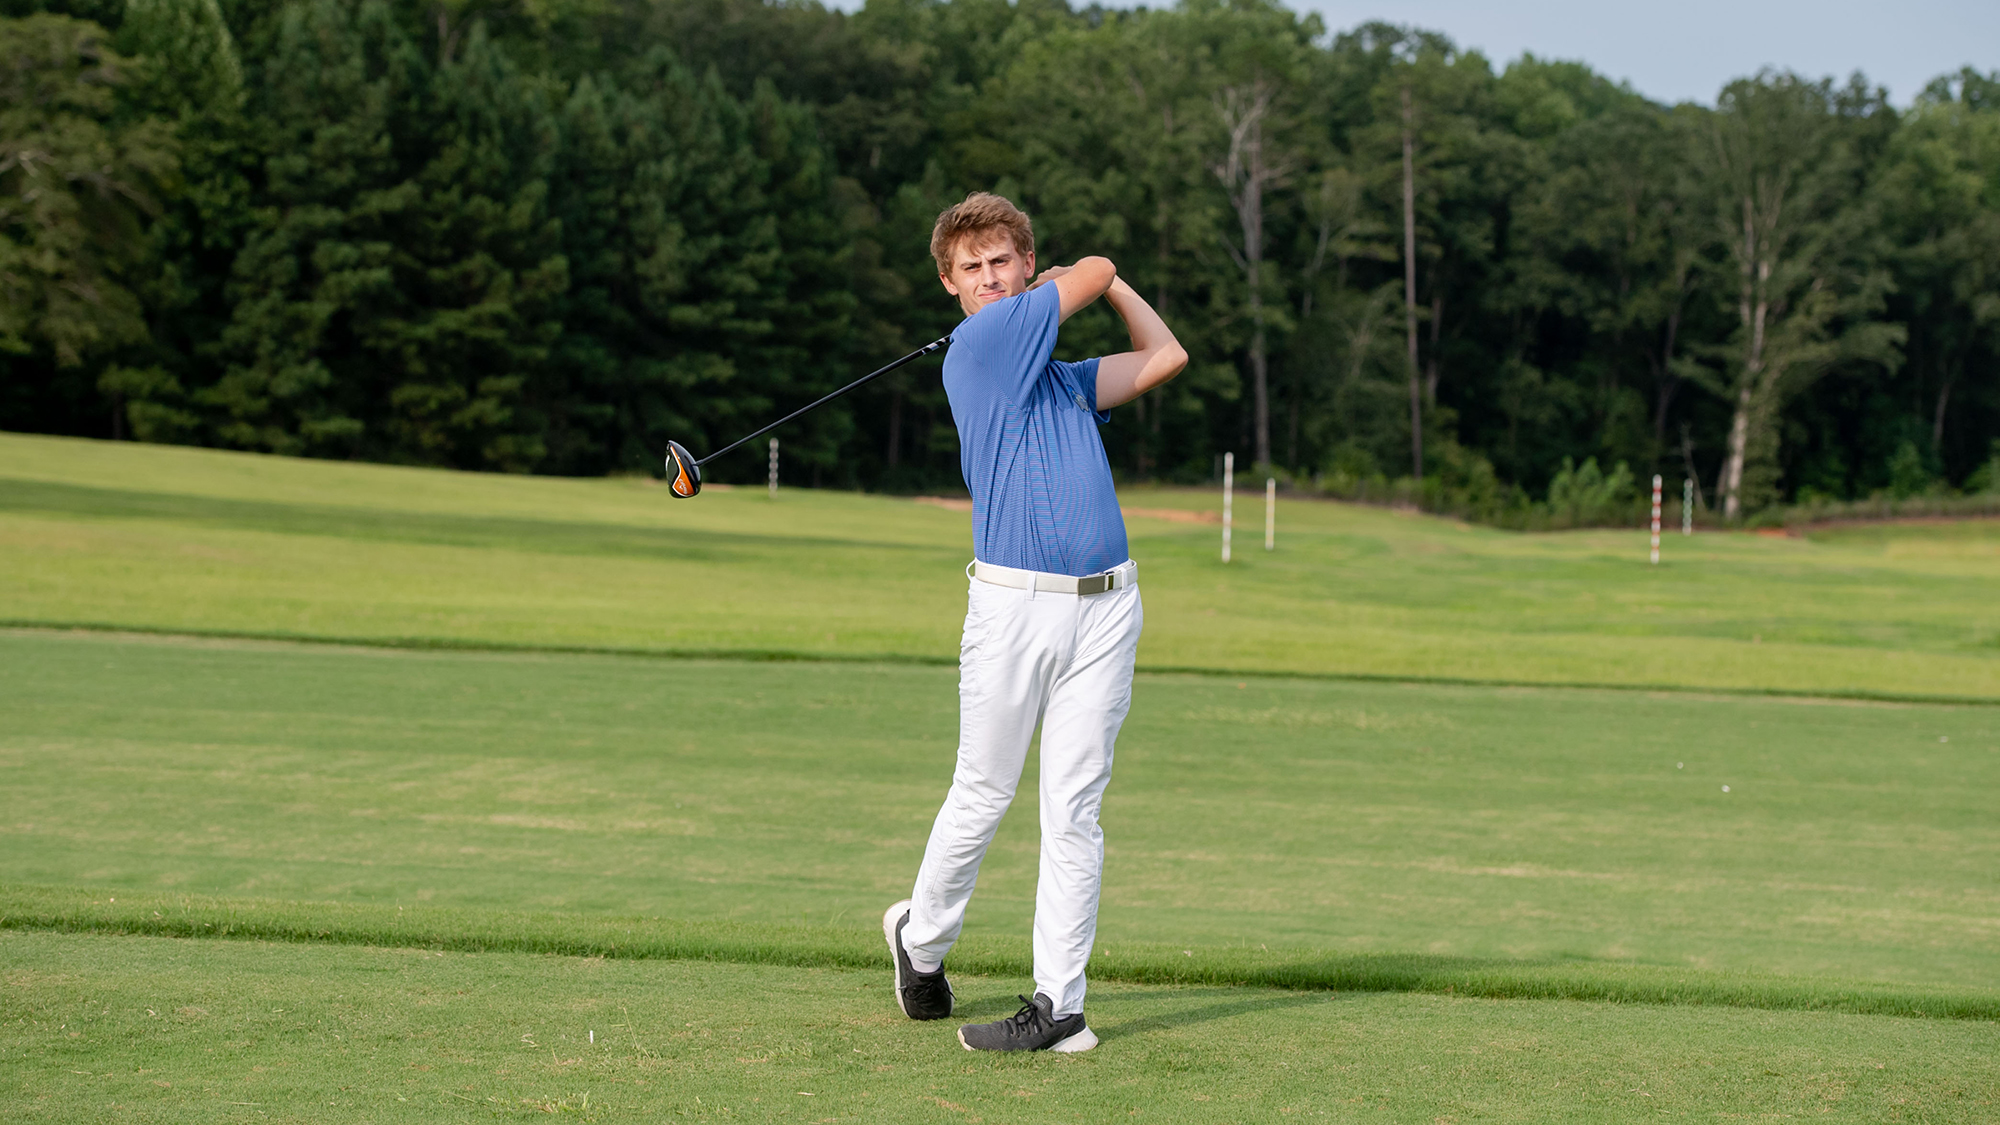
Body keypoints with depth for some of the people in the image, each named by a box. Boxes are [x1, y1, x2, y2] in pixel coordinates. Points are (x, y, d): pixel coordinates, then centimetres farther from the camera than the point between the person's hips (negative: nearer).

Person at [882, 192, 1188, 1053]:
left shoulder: (1062, 375, 20)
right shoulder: (978, 344, -2)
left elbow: (1165, 356, 25)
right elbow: (1097, 272, 5)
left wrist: (1098, 285, 30)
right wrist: (1088, 277, 27)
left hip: (1105, 609, 5)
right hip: (1013, 603, -5)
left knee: (1073, 811, 0)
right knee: (982, 797, 6)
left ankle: (1059, 1003, 0)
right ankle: (921, 939, 31)